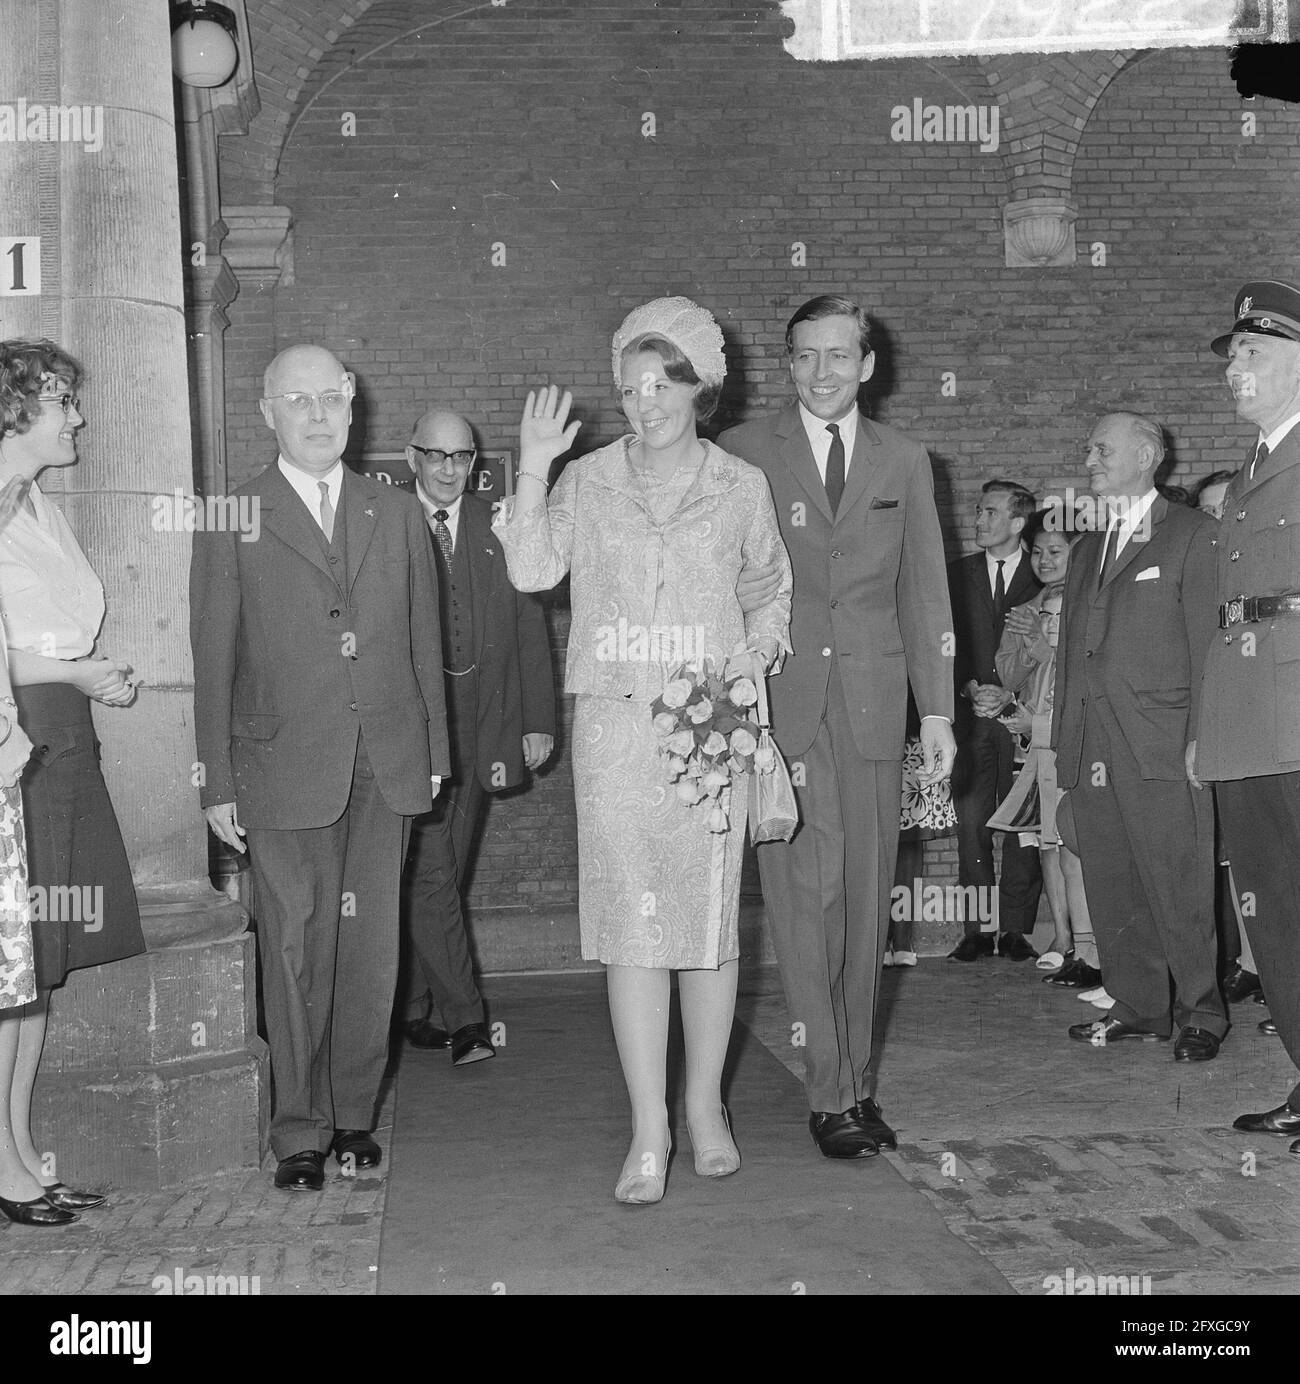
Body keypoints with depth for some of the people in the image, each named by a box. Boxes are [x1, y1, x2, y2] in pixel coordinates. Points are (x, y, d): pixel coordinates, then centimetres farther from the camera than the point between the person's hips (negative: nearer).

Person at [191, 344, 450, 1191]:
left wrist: (435, 751, 9)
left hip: (386, 766, 3)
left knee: (372, 947, 6)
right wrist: (219, 782, -2)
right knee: (297, 953, 1)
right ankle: (301, 1132, 13)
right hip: (285, 770, -3)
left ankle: (354, 1116, 20)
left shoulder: (398, 515, 12)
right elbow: (214, 661, 1)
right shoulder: (233, 524, 2)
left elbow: (424, 639, 13)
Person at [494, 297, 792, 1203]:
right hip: (615, 727, 0)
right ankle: (648, 1131, 4)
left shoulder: (741, 487, 8)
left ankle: (706, 1107, 22)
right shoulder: (590, 482, 7)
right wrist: (533, 469, -12)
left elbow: (773, 592, 19)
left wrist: (756, 652, 1)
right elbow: (532, 570, -5)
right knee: (630, 924, -3)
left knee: (710, 919, 5)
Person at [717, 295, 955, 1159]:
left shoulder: (904, 461, 13)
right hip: (780, 699, -2)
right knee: (807, 890, -8)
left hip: (872, 705, 3)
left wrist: (937, 708, 5)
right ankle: (832, 1095, -2)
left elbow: (926, 591, 12)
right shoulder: (743, 453, 5)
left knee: (867, 898, 5)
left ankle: (857, 1082, 16)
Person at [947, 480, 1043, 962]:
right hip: (970, 716, 2)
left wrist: (1010, 695, -10)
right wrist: (971, 688, -7)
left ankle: (1016, 930, 4)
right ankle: (976, 930, 3)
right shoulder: (957, 574, 13)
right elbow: (946, 643, 8)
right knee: (971, 826, -2)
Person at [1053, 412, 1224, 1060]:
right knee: (1111, 891, 8)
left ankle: (1201, 1013, 9)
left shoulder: (1192, 535, 2)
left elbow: (1206, 642, -4)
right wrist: (1065, 739, 11)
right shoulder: (1086, 549, 21)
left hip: (1162, 745, -6)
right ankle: (1138, 1008, 17)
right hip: (1092, 751, 6)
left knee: (1180, 890, -3)